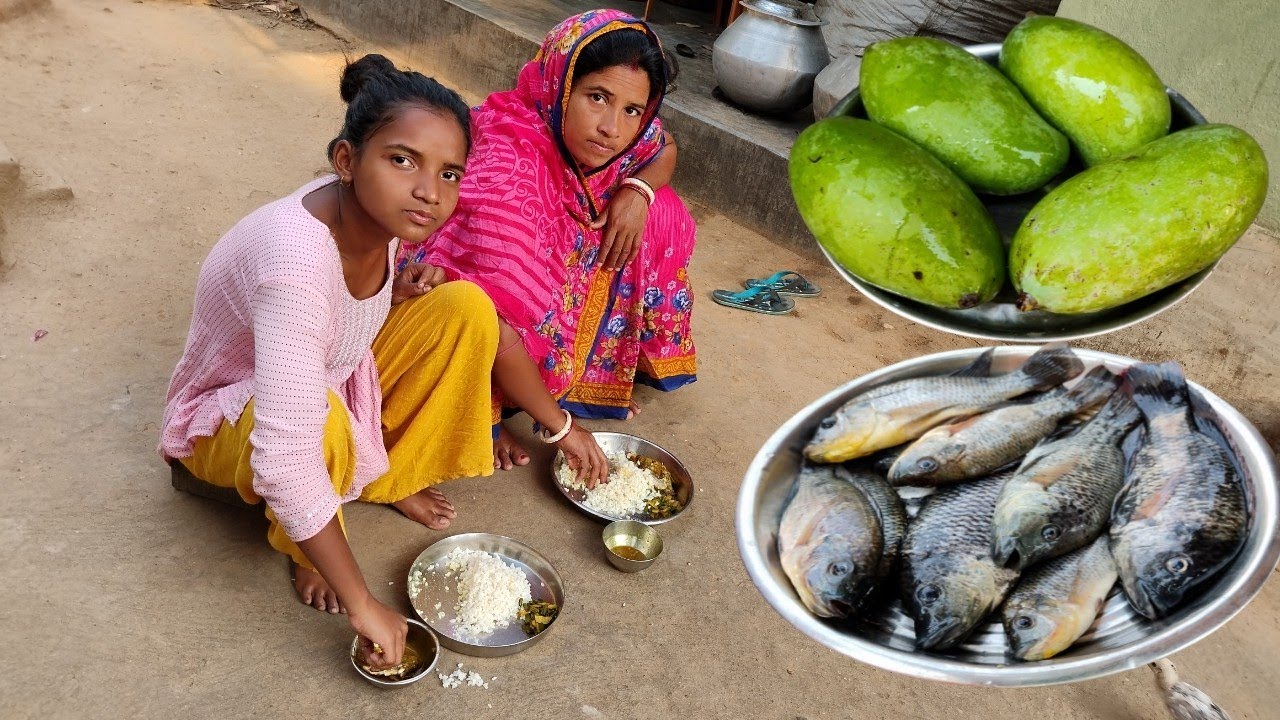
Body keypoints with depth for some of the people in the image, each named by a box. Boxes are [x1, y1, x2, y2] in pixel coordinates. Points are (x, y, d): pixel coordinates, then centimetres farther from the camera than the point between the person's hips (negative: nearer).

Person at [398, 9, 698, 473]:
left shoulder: (578, 137, -17)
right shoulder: (504, 169, -37)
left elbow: (666, 151, 6)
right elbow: (490, 325, -38)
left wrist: (637, 190, -17)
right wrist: (559, 426, -31)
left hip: (554, 272, 7)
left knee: (659, 215, -7)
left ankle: (619, 359, 5)